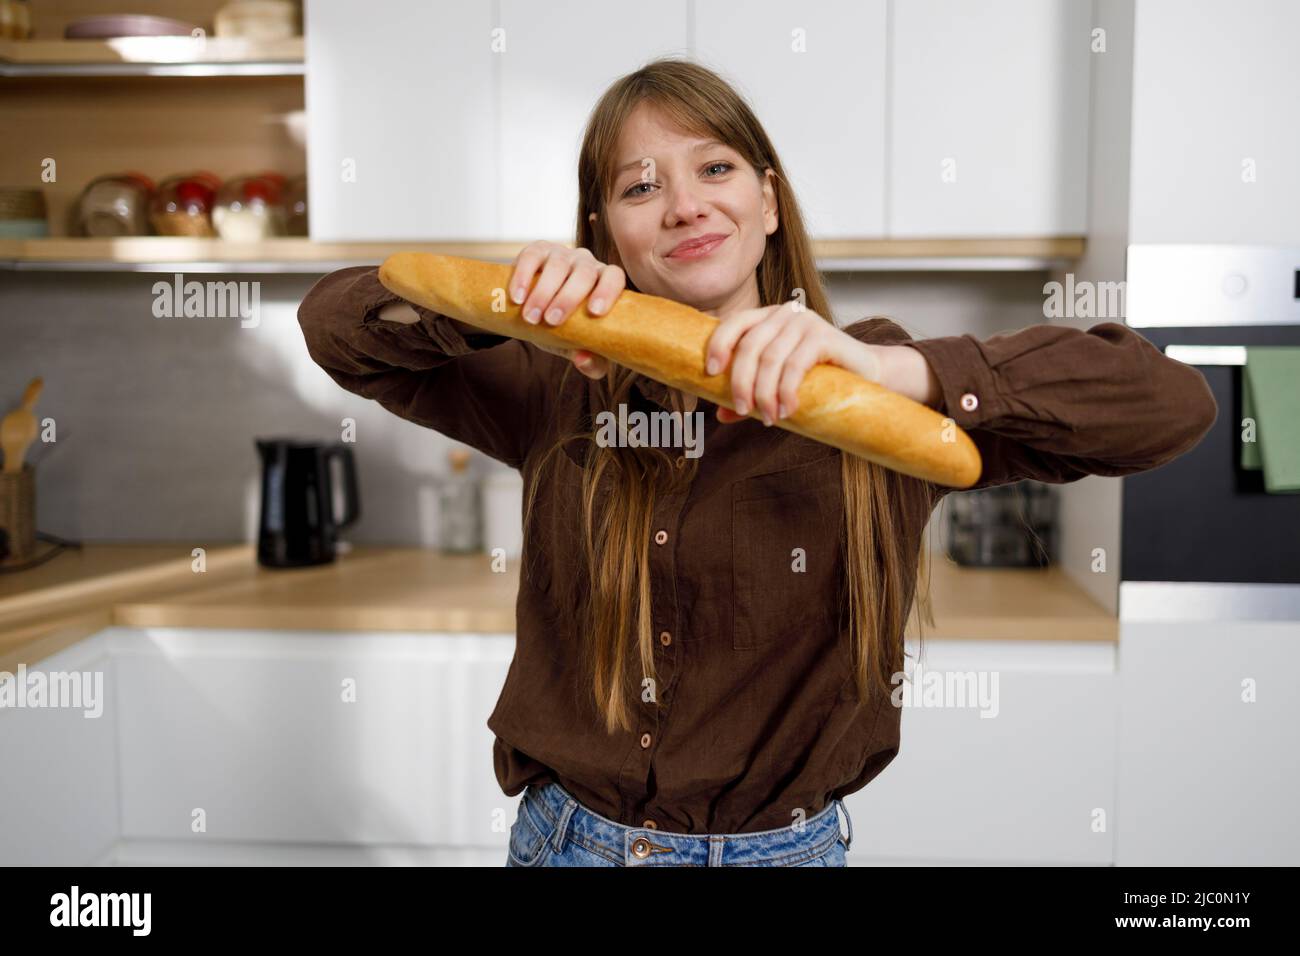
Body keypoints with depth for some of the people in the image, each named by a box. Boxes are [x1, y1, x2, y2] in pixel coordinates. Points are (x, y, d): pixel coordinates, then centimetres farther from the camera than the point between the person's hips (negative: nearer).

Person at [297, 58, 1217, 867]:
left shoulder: (875, 392, -11)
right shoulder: (564, 390, -4)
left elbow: (1173, 401, -19)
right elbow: (333, 321, 0)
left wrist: (901, 371, -33)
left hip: (782, 847, -1)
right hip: (563, 837, 2)